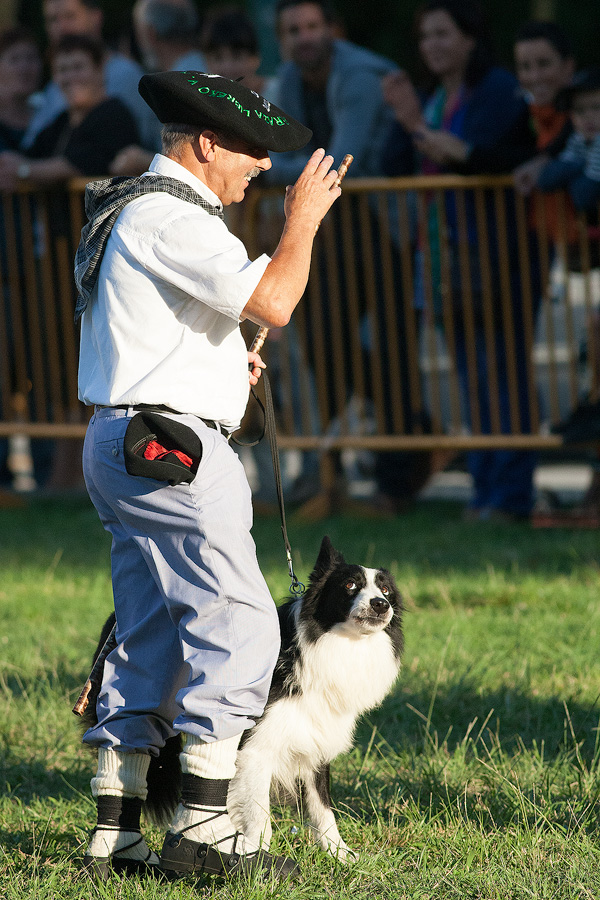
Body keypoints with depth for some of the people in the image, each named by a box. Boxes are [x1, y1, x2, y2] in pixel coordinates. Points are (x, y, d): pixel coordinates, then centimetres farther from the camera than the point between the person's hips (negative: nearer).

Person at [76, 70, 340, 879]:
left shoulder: (135, 210, 20)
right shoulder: (170, 219, -15)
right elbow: (273, 302, -24)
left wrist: (225, 364, 18)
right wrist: (302, 220, -8)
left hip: (124, 446, 11)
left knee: (150, 638, 10)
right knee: (237, 623, -11)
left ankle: (116, 832, 10)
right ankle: (202, 827, -14)